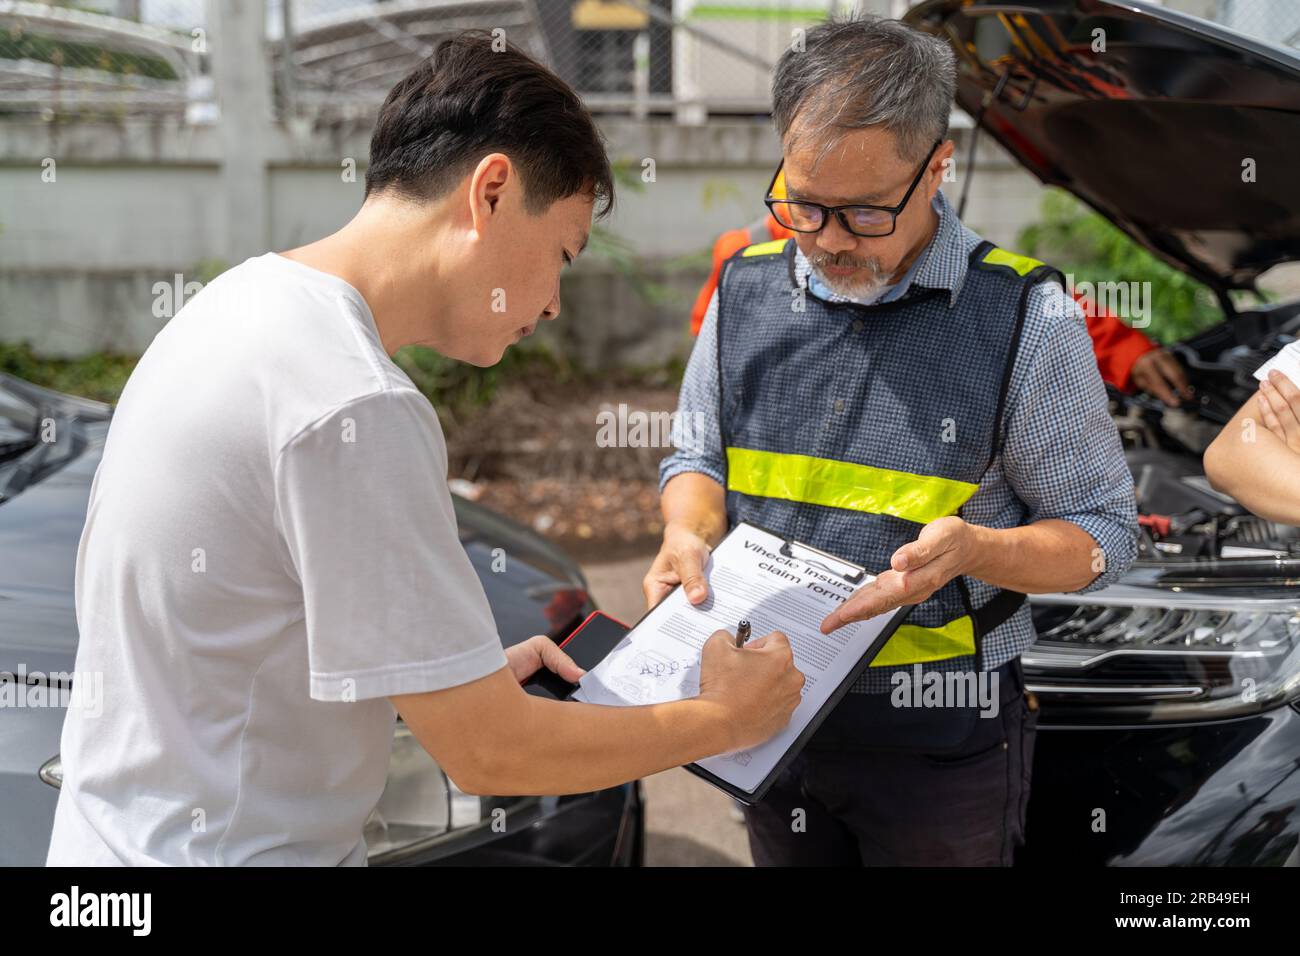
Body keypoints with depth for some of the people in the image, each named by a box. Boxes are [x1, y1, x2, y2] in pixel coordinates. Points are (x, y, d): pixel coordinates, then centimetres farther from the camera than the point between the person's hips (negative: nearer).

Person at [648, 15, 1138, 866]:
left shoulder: (1023, 317, -14)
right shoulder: (746, 290, -1)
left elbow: (1103, 532, -8)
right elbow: (698, 456, 13)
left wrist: (975, 550, -27)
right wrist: (689, 536, -10)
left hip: (942, 741, -4)